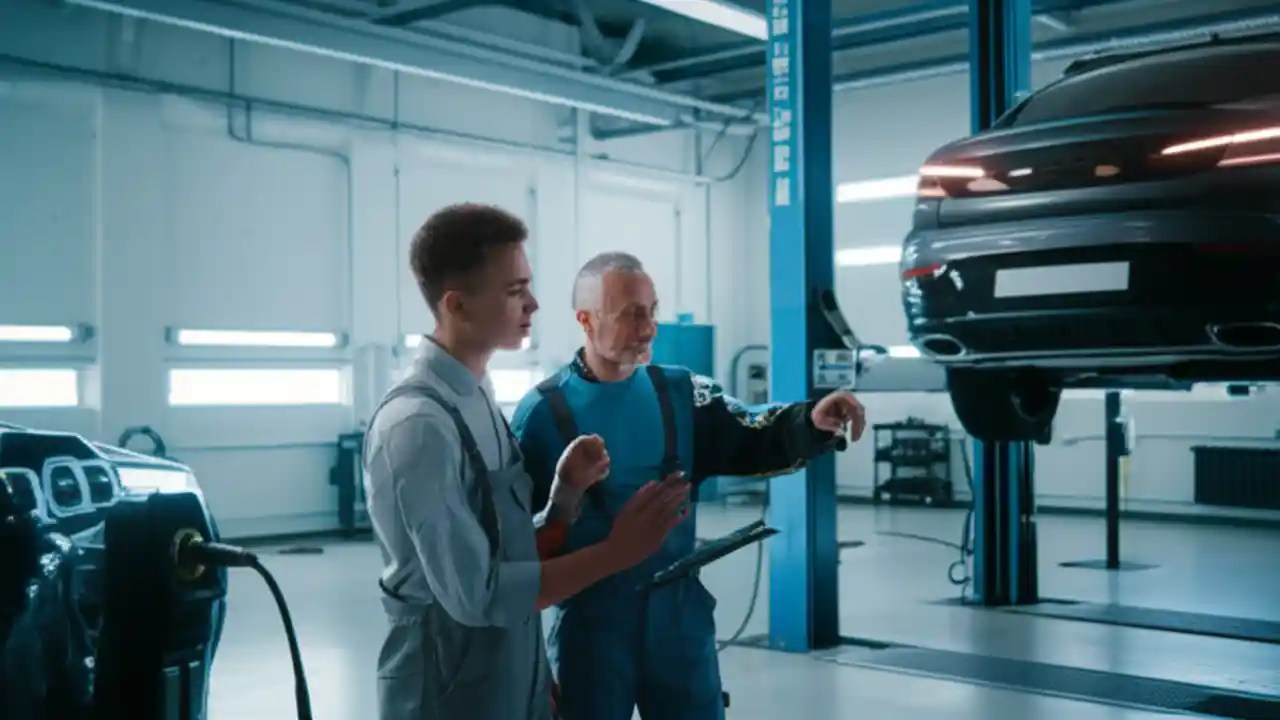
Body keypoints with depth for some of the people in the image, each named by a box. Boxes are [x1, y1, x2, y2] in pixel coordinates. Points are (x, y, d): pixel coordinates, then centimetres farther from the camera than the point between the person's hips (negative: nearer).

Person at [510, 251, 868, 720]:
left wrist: (811, 422, -29)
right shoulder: (543, 412, -8)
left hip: (680, 613, 3)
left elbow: (753, 440, -10)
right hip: (589, 622, -3)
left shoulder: (681, 394, 2)